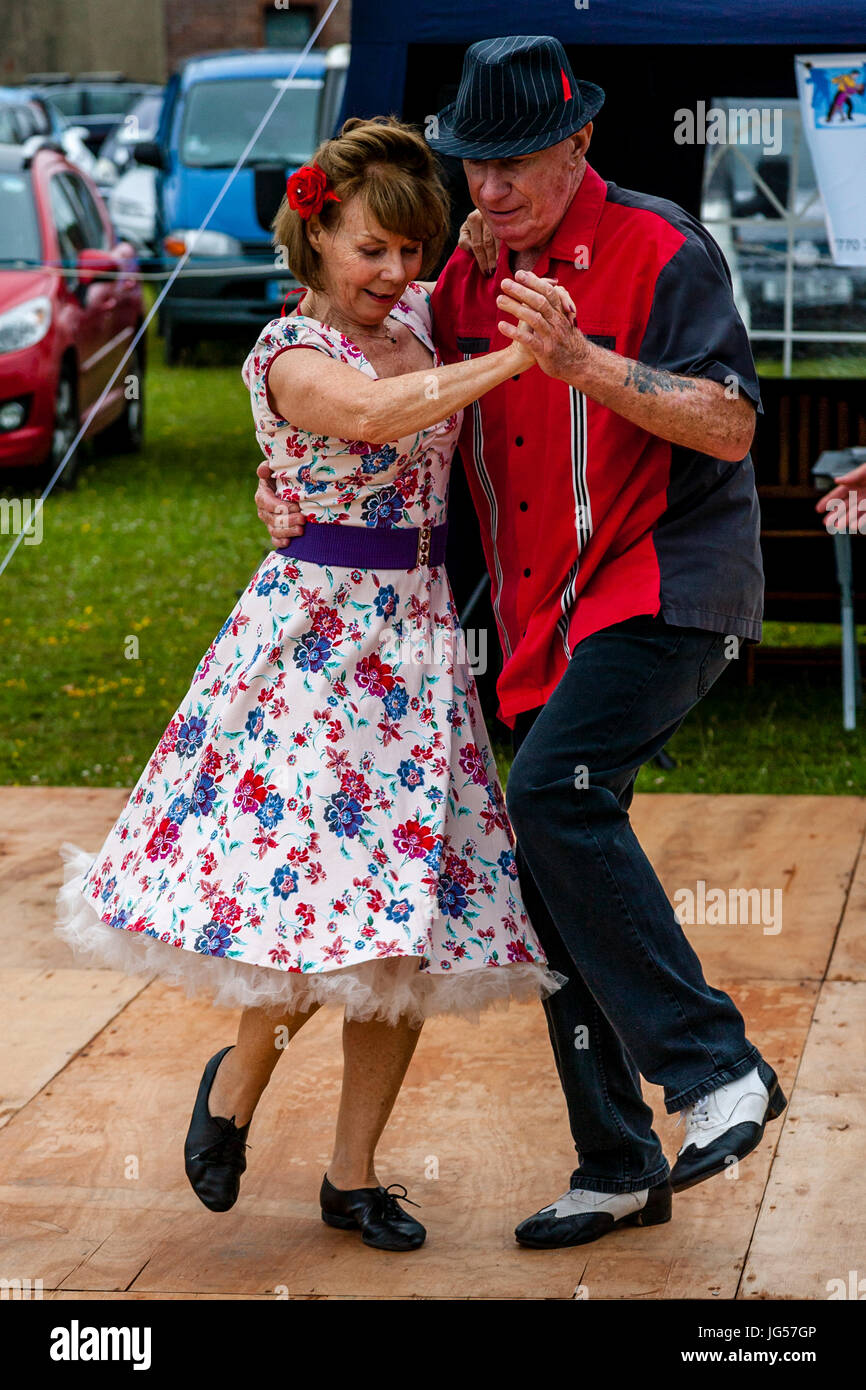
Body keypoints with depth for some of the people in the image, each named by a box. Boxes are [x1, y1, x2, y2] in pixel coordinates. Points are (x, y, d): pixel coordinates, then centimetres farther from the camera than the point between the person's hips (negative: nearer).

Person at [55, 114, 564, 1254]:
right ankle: (237, 1082, 19)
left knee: (404, 923, 3)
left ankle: (353, 1176, 13)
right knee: (316, 894, -12)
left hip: (419, 635, 6)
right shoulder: (290, 354, -10)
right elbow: (378, 413, -31)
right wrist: (517, 358, -38)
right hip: (314, 633, -6)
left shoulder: (422, 318, 10)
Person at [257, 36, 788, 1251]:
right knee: (551, 875, 6)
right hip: (549, 617, 8)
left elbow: (730, 426, -18)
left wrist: (582, 361, -29)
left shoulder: (661, 250, -10)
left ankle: (715, 1069, -23)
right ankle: (620, 1169, 16)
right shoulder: (472, 276, 11)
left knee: (557, 790, -29)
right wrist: (291, 489, 3)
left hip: (667, 582, -7)